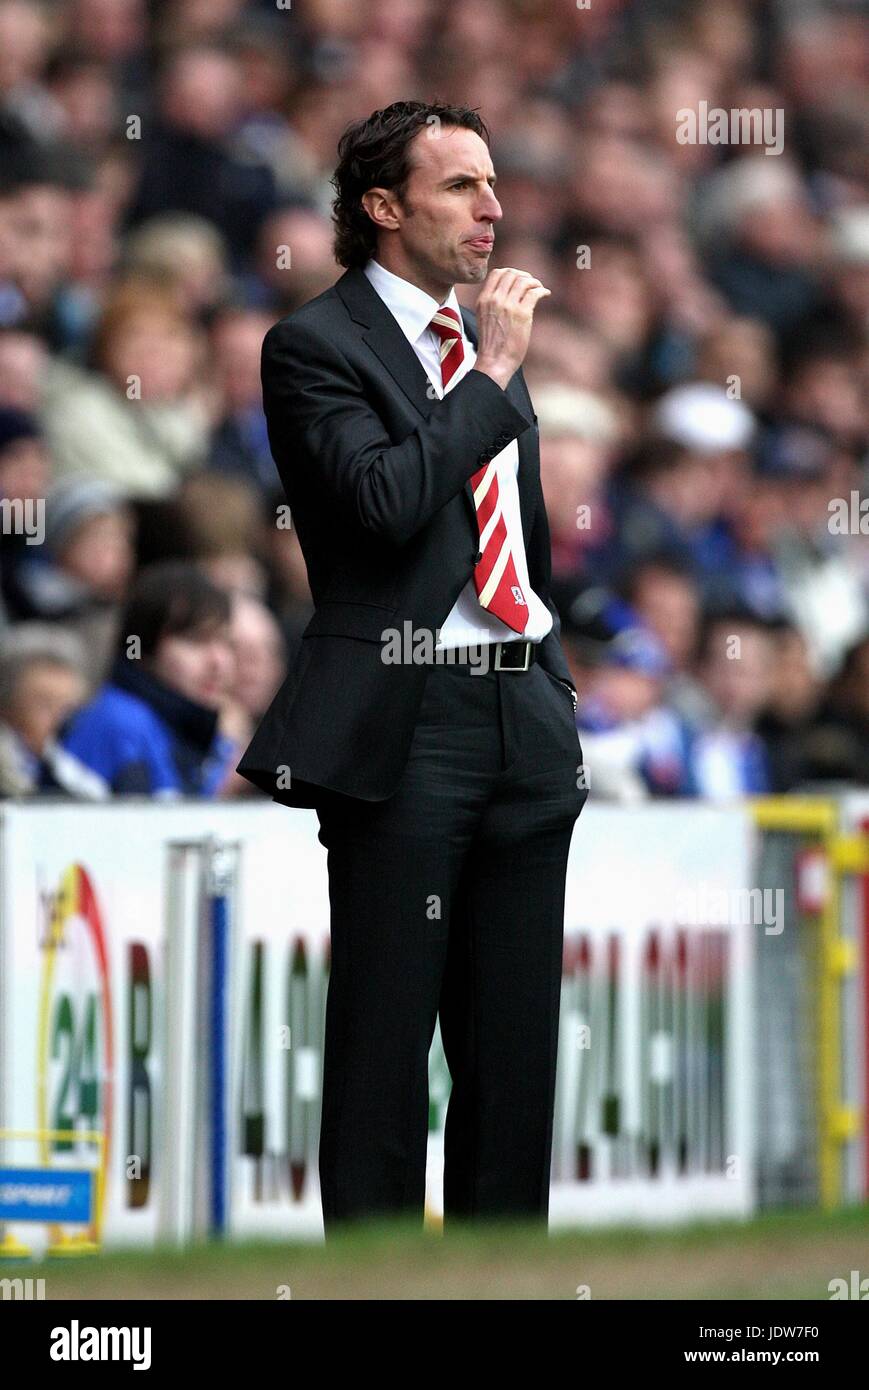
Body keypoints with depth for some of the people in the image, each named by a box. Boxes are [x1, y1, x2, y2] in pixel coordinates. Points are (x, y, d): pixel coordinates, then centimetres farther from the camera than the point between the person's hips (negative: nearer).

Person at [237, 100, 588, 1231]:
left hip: (525, 717, 7)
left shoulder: (492, 344, 18)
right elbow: (387, 501, -21)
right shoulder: (316, 347, -5)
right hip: (406, 726, -7)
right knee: (385, 1042, -3)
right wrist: (493, 372, -13)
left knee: (517, 1043, 9)